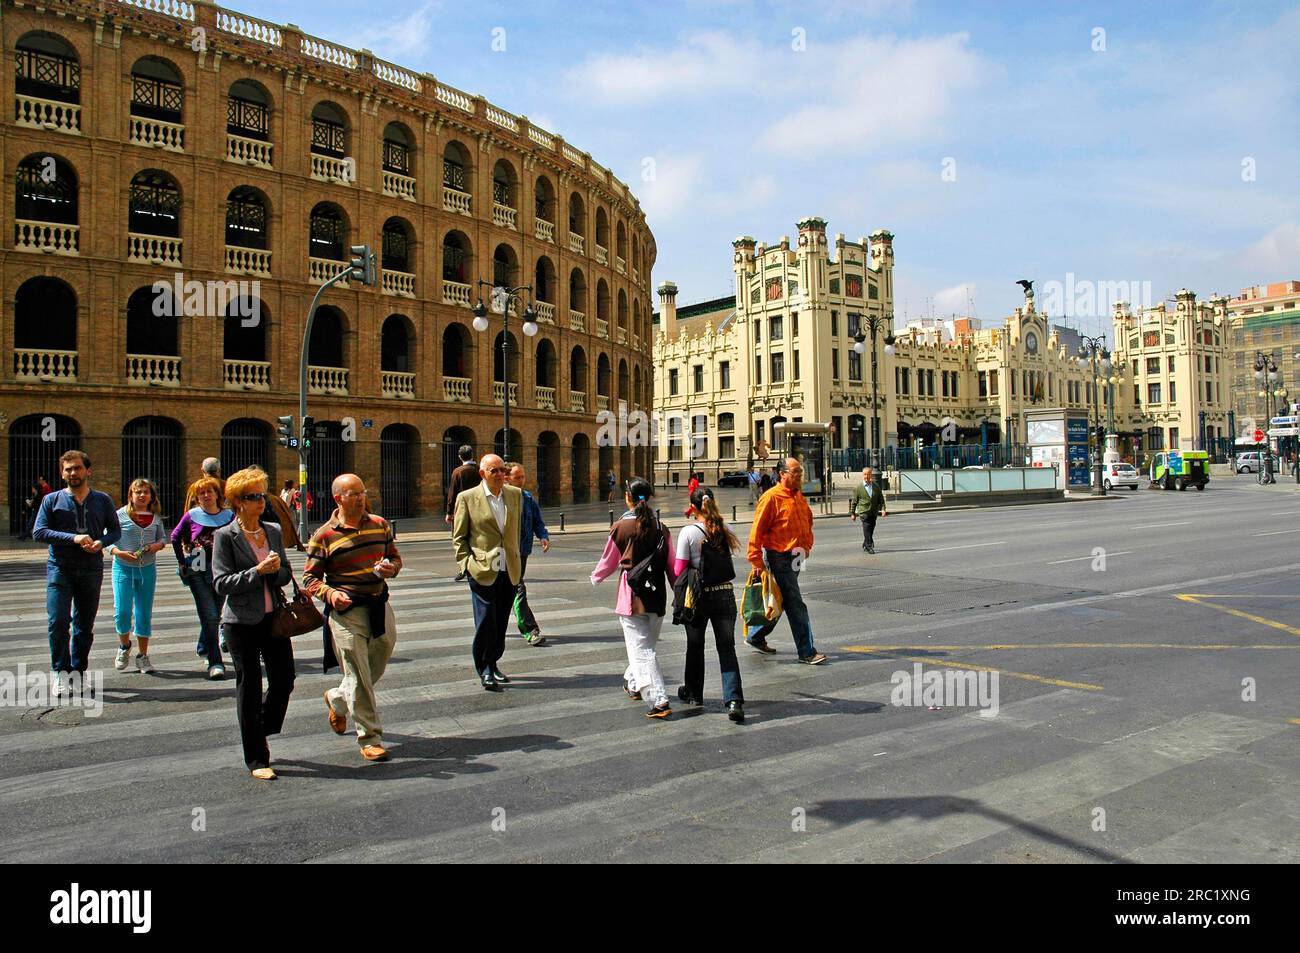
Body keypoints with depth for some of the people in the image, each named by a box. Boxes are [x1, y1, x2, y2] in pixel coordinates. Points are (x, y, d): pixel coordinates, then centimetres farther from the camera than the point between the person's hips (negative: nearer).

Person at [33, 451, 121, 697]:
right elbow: (38, 532, -4)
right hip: (60, 568, -2)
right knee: (58, 620, -12)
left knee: (85, 625, 7)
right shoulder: (52, 500, 4)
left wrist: (101, 542, -12)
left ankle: (77, 672, 18)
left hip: (92, 570, 2)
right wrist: (73, 538, -17)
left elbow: (116, 530, 10)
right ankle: (59, 671, -1)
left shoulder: (103, 500, 9)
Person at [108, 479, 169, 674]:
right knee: (122, 611, -7)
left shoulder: (155, 517, 6)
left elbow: (163, 537, 16)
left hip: (147, 569, 3)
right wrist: (120, 553, -21)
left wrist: (158, 545, -6)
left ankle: (143, 655, 17)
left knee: (144, 614, 6)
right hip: (123, 568, -3)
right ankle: (124, 646, 22)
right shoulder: (120, 515, -4)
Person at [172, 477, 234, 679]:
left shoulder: (229, 516, 1)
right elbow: (175, 537, 14)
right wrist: (182, 562, 10)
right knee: (210, 617, -10)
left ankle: (203, 649, 39)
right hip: (198, 572, -2)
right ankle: (215, 663, -5)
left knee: (215, 615, 13)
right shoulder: (191, 516, 0)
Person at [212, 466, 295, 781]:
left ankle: (260, 734, 32)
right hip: (242, 622, -5)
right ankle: (256, 759, 16)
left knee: (284, 682, 5)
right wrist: (258, 571, -21)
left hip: (274, 616, 5)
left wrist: (276, 570, -11)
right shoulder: (225, 536, -7)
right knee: (249, 689, 5)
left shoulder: (273, 531, 8)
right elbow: (220, 583, -12)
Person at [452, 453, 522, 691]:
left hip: (510, 571, 4)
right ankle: (484, 669, 11)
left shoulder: (515, 494, 8)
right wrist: (467, 564, -8)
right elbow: (459, 537, 1)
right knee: (486, 622, -4)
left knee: (501, 622, 11)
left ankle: (493, 663, 29)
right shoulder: (467, 498, -3)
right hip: (482, 571, -4)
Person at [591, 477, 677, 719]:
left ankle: (658, 701, -13)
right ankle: (633, 683, 43)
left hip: (632, 595, -5)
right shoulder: (661, 528, 1)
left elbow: (609, 562, 5)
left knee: (641, 649, -4)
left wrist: (595, 578, 25)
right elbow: (671, 566, 5)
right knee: (647, 643, 22)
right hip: (657, 595, 5)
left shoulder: (621, 527, -7)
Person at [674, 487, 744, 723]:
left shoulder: (688, 532, -13)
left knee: (695, 646, 17)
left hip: (697, 596, -2)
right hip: (725, 594, 2)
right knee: (727, 648, 3)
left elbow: (679, 570, -13)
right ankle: (734, 701, -11)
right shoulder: (725, 530, -1)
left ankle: (693, 693, 33)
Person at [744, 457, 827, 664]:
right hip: (778, 557, -9)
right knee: (795, 605, -7)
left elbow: (808, 522, 28)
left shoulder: (799, 496, 13)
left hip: (795, 557, 9)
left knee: (780, 602, 17)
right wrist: (757, 562, -18)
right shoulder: (772, 497, -13)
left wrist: (807, 545, 14)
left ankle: (756, 637, 33)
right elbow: (757, 530, -15)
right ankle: (806, 651, -1)